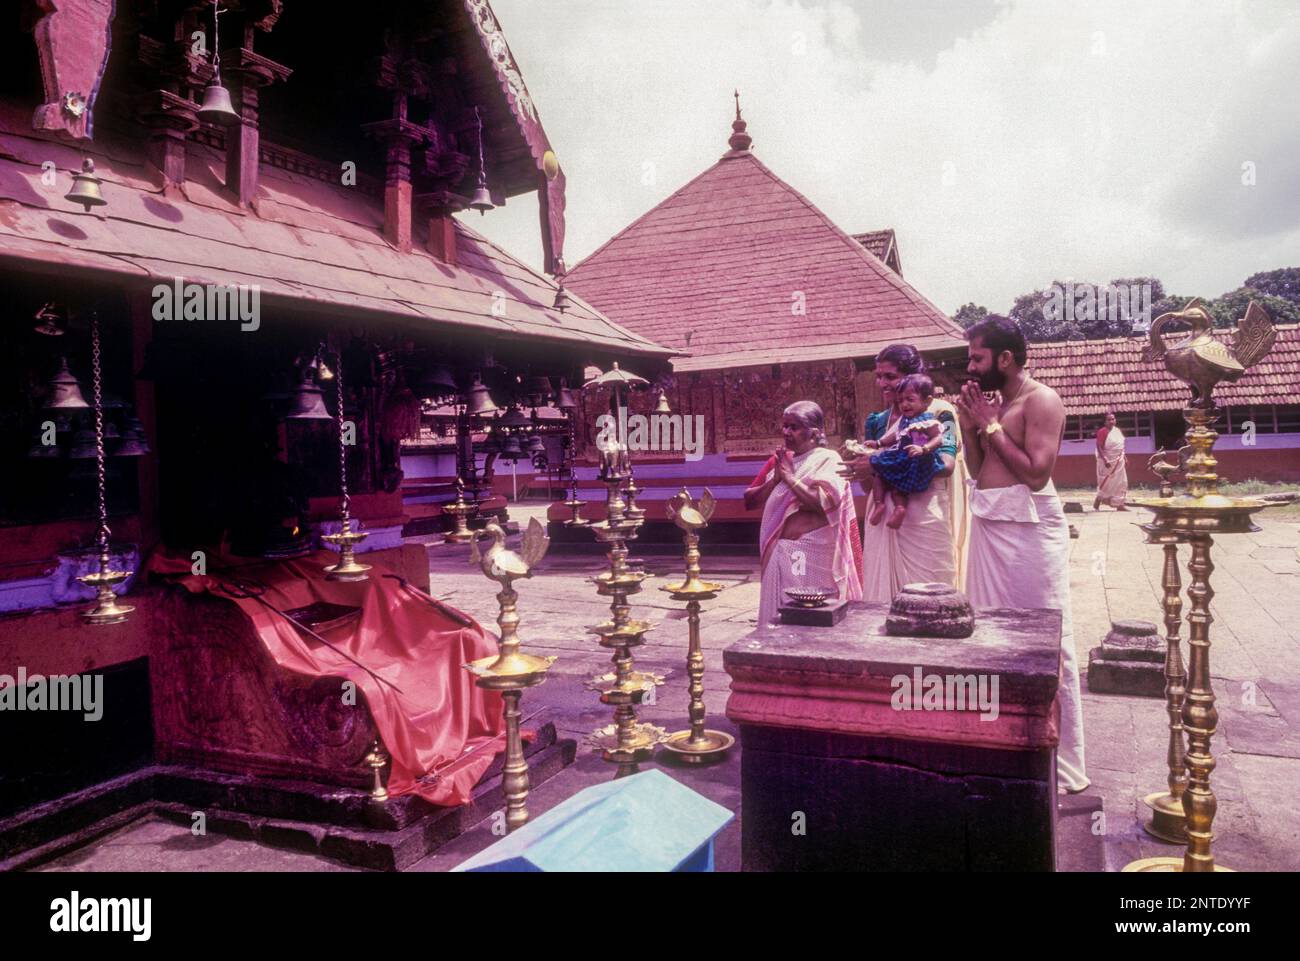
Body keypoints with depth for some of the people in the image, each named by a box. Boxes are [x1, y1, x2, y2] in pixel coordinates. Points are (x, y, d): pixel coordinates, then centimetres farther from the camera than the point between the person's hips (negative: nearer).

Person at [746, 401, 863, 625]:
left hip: (814, 552, -5)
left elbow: (826, 502, -19)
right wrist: (774, 480, -5)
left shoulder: (828, 460, -2)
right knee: (777, 612, 7)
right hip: (779, 550, 6)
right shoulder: (779, 459, 14)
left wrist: (790, 478, -11)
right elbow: (749, 500, 10)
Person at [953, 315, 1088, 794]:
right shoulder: (993, 402, 15)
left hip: (1027, 527, -9)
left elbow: (1036, 472, -19)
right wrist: (970, 424, 4)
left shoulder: (1040, 401, -10)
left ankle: (1059, 763, 8)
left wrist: (991, 425, -12)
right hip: (988, 524, 9)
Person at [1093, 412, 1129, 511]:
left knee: (1120, 483, 7)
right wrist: (1105, 460, -26)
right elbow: (1099, 447, -18)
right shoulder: (1102, 432, -14)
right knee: (1106, 483, -4)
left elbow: (1122, 446, 18)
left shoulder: (1118, 431, 9)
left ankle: (1119, 505, 12)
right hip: (1108, 461, -7)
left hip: (1118, 462, 7)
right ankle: (1096, 503, 12)